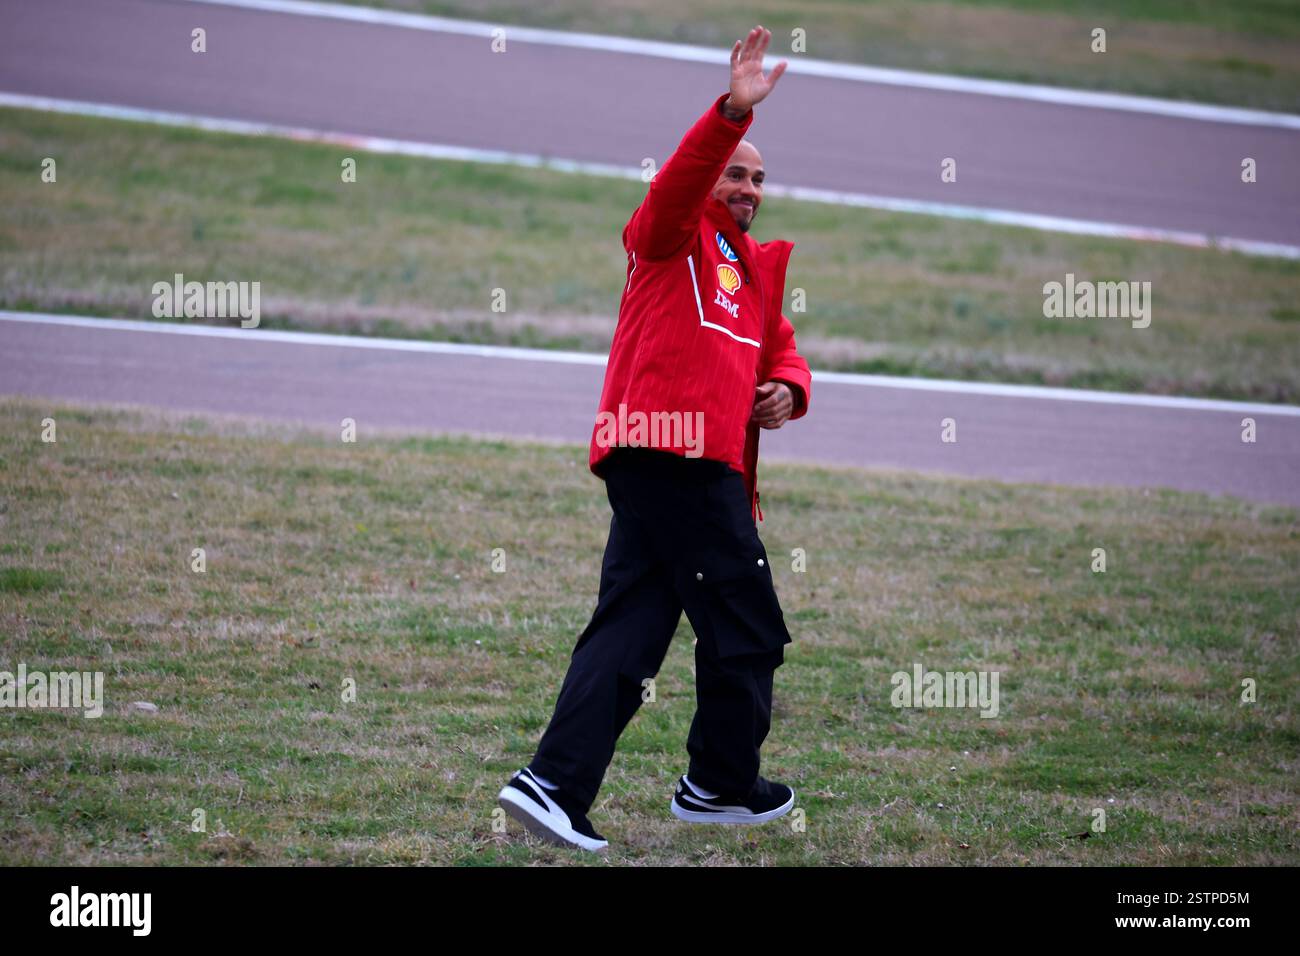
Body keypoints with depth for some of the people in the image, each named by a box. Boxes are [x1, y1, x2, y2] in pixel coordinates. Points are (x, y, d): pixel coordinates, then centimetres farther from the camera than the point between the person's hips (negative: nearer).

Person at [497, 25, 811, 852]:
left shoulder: (757, 266, 27)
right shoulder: (674, 236, 3)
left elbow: (781, 349, 30)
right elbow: (679, 181, -17)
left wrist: (786, 388, 5)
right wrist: (734, 111, -33)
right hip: (678, 451, -9)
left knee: (628, 630, 1)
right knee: (748, 628, -1)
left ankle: (554, 785, -5)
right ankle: (722, 785, 13)